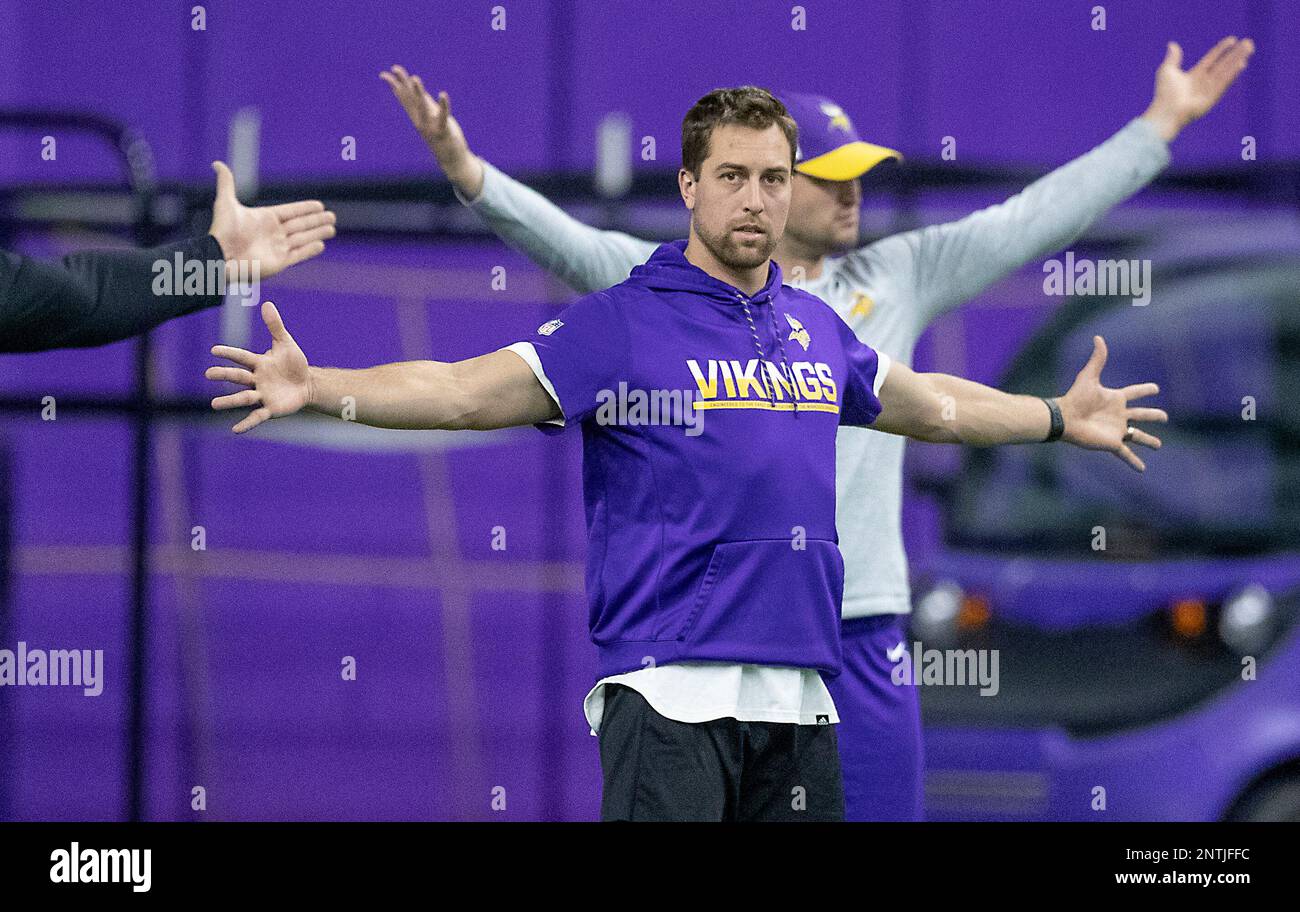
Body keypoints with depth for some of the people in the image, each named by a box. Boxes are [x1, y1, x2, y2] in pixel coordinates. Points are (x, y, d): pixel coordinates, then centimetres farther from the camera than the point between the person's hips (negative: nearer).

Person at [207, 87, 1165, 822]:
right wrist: (319, 388, -22)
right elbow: (468, 390, -9)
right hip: (671, 688, -6)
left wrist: (1061, 417, 45)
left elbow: (930, 404, 34)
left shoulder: (816, 329, 16)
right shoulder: (622, 324, -1)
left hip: (798, 696, 6)